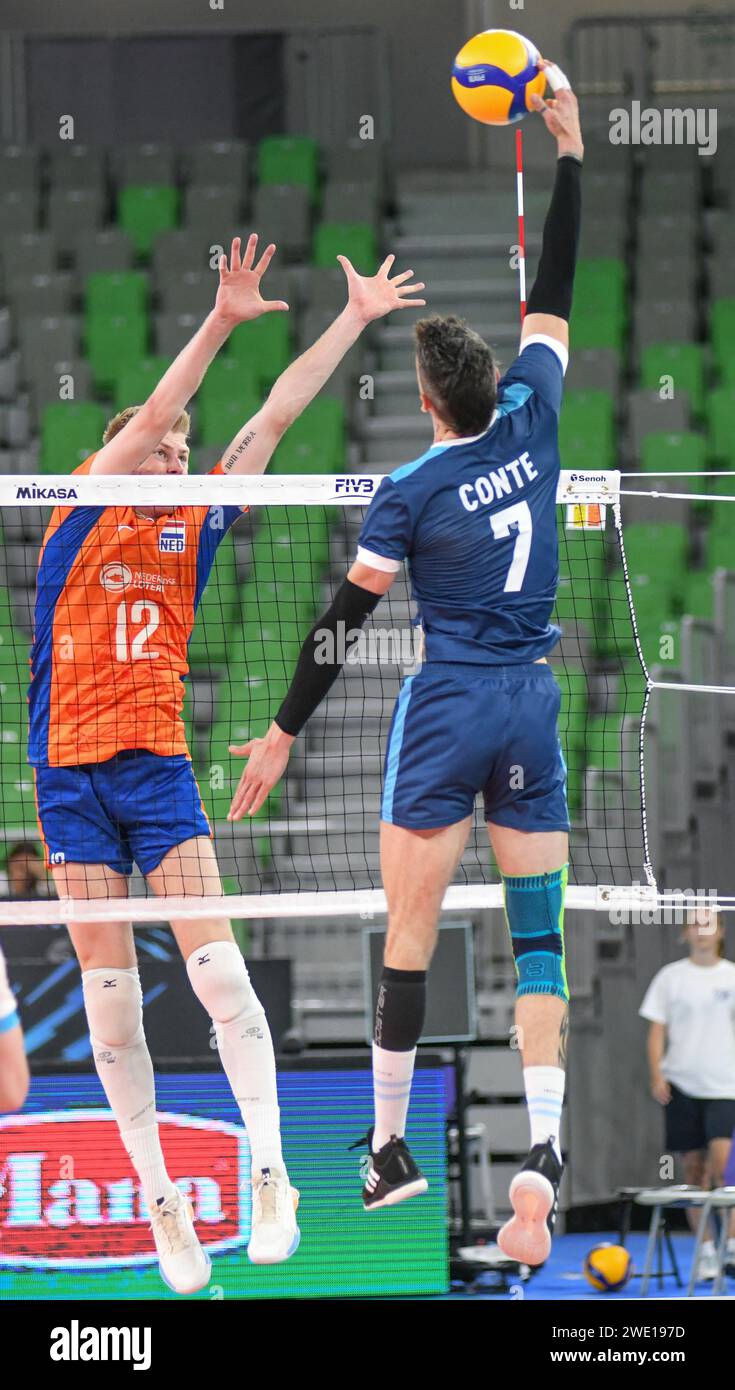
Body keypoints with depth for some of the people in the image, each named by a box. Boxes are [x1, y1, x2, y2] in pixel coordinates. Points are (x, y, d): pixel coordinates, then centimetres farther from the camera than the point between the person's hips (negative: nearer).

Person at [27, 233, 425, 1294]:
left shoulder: (193, 528, 10)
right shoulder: (83, 518, 2)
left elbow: (276, 417, 9)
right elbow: (150, 416, -12)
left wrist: (354, 319, 10)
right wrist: (220, 322, -20)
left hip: (159, 766, 2)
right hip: (71, 771, -2)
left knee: (217, 966, -11)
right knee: (109, 995, 0)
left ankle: (269, 1176, -12)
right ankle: (162, 1204, 6)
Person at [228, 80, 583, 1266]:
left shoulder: (411, 493, -10)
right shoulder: (532, 423, -2)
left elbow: (344, 621, -6)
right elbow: (554, 292, 8)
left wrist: (284, 733, 2)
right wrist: (569, 154, 13)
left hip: (446, 711, -4)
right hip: (534, 707, 4)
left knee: (410, 936, 5)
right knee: (538, 934, -1)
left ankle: (390, 1149, 11)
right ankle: (541, 1157, -16)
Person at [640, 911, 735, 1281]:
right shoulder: (671, 977, 6)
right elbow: (657, 1030, 6)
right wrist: (656, 1075, -6)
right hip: (682, 1083, 1)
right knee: (694, 1170, 2)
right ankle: (705, 1252, 9)